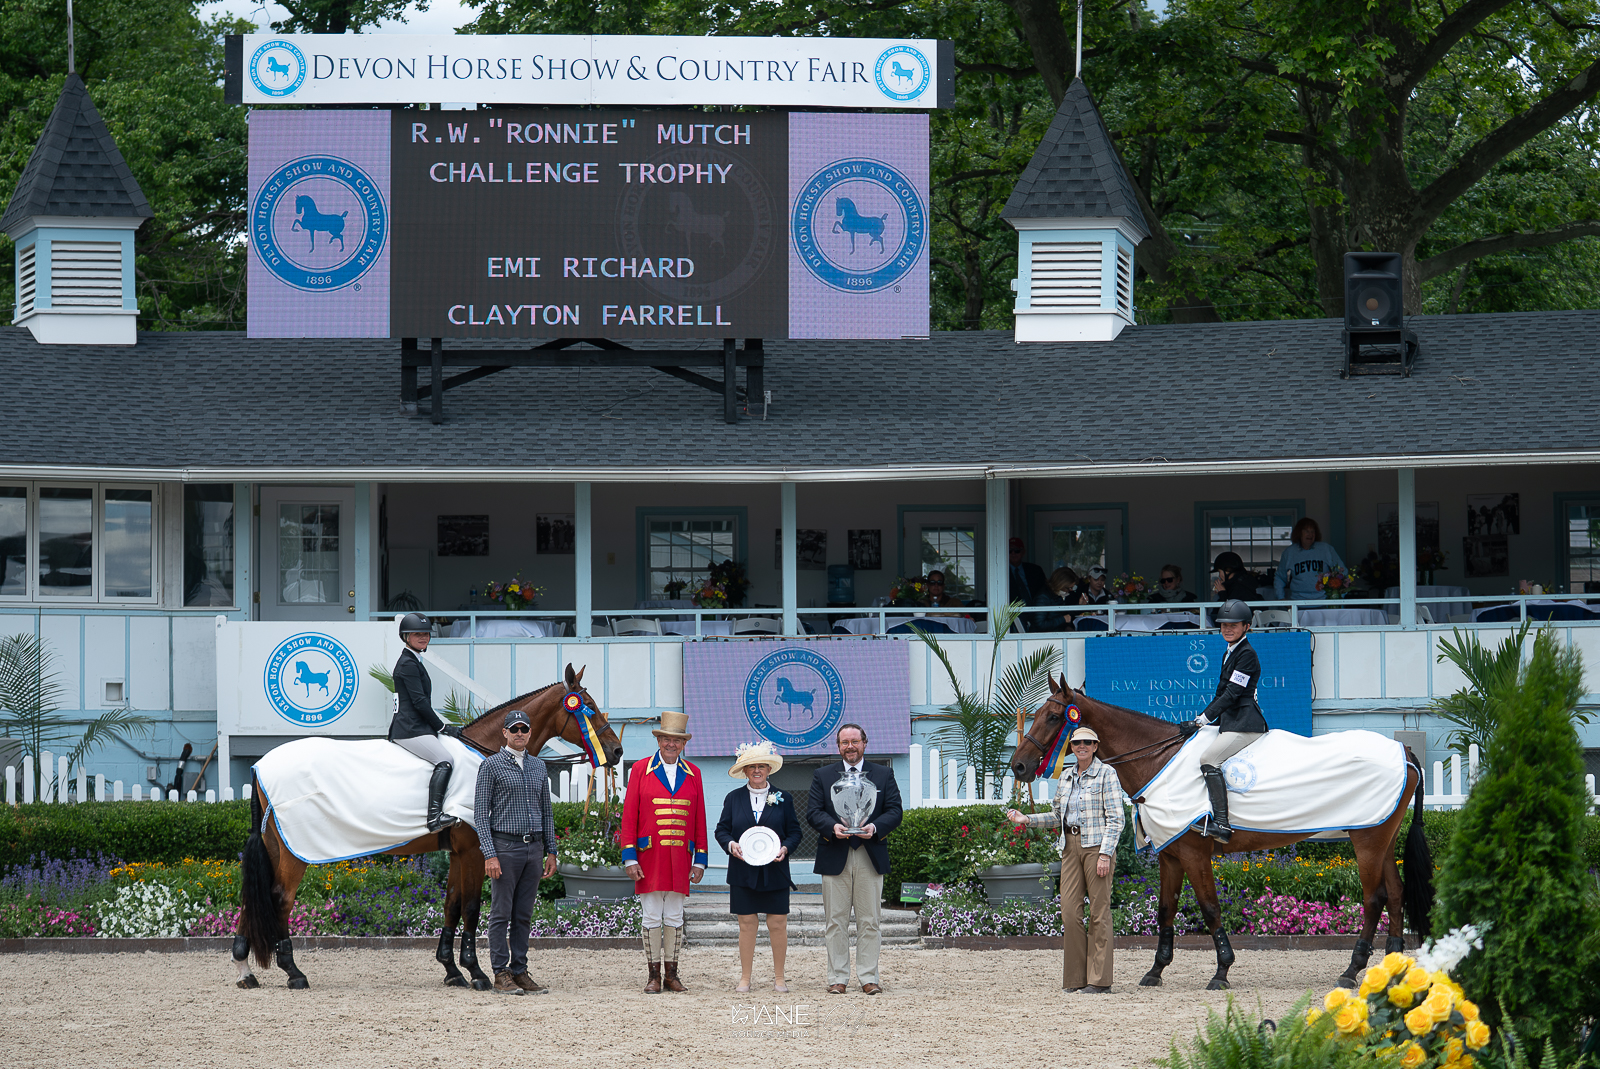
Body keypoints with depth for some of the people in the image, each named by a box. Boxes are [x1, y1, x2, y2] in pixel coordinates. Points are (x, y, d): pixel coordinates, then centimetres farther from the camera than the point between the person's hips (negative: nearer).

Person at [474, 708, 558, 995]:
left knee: (524, 914, 7)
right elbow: (480, 813, -6)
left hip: (533, 846, 5)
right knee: (502, 913, -3)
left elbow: (547, 811, 18)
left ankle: (520, 971, 11)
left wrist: (550, 851, 11)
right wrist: (490, 854, -14)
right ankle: (501, 974, -1)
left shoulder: (539, 767, 14)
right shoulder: (491, 766, -2)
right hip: (505, 845, -5)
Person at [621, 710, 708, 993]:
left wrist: (700, 860, 5)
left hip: (680, 857, 2)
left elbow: (699, 820, 10)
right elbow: (629, 817, -1)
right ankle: (653, 976, 4)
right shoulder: (640, 770, 2)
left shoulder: (693, 774, 10)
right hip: (649, 857, -2)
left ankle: (671, 974, 11)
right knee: (652, 917, 0)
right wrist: (629, 858, -7)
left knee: (674, 917, 5)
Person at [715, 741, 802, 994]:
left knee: (778, 924, -1)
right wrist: (731, 845, -13)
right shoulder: (733, 798, 8)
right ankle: (745, 978, 7)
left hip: (774, 871, 0)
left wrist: (785, 848, -12)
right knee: (747, 924, 1)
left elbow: (794, 831, 8)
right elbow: (721, 830, 8)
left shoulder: (783, 799, 6)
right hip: (743, 873, 0)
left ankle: (779, 978, 7)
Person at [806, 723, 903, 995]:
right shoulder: (823, 776, 11)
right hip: (835, 857, 0)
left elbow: (894, 811, 4)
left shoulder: (884, 775, 11)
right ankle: (837, 978, 5)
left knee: (869, 922, 0)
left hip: (870, 857, 0)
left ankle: (869, 977, 5)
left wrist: (875, 827, -15)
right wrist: (833, 827, -17)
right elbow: (813, 812, 3)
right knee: (836, 922, 1)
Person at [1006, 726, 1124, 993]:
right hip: (1071, 847, 6)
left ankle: (1099, 979, -2)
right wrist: (1027, 819, 8)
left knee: (1099, 910, -4)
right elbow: (1057, 816, 21)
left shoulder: (1106, 774, -4)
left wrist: (1105, 854, -16)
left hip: (1097, 845, -6)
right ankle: (1076, 977, 8)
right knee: (1069, 911, 1)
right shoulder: (1066, 776, 14)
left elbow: (1115, 818, -8)